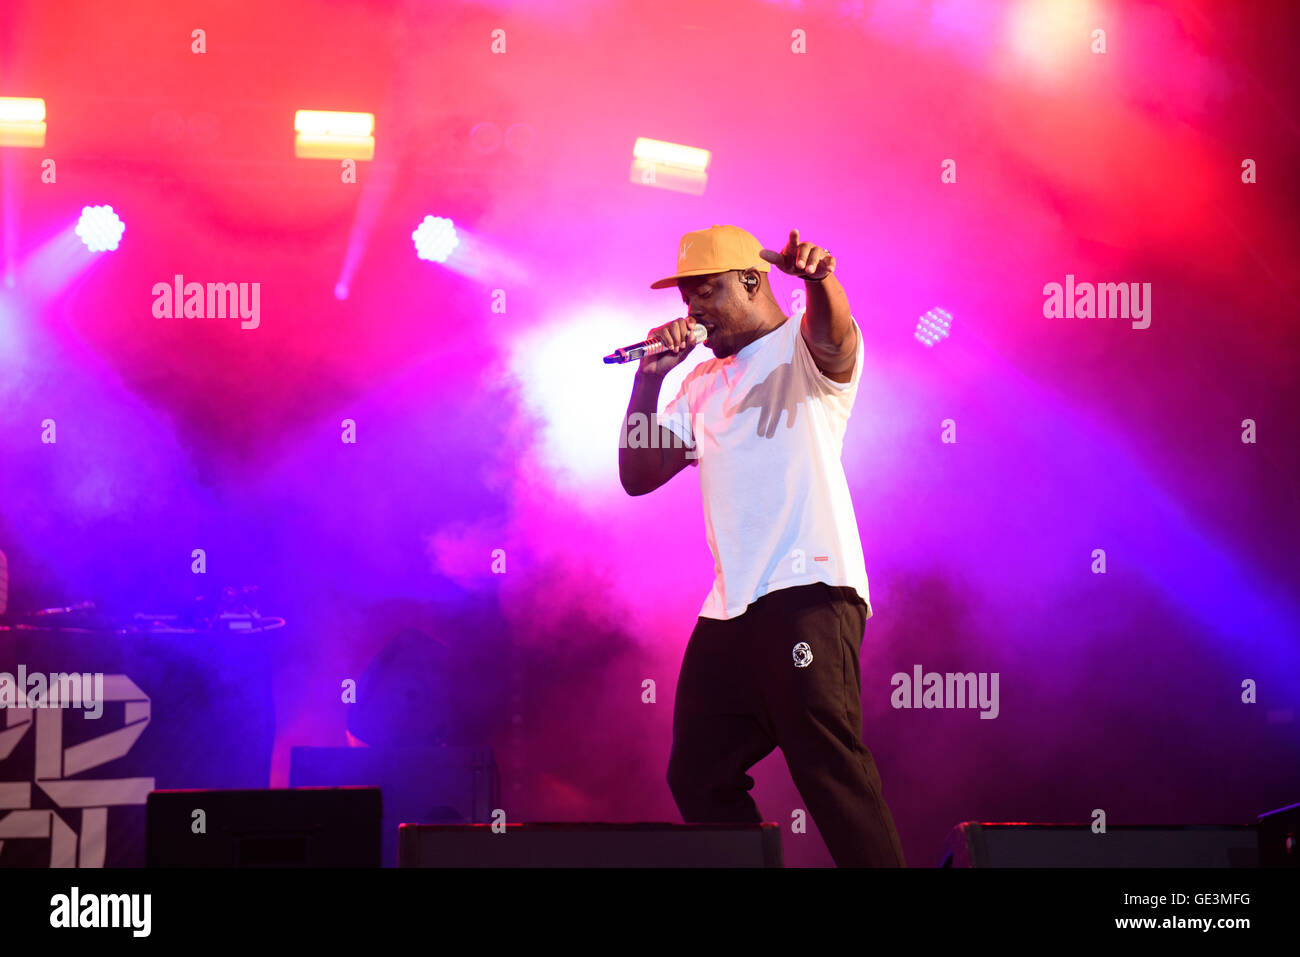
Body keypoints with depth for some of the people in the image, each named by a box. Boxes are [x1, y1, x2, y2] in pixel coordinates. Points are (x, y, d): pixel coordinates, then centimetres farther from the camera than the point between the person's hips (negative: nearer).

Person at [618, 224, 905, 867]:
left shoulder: (803, 348, 1)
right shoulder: (703, 384, 23)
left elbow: (833, 340, -24)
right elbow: (639, 475, 20)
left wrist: (818, 278, -47)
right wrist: (650, 377, 8)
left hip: (808, 595, -8)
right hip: (729, 612, 8)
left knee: (833, 775, -14)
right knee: (697, 778, 12)